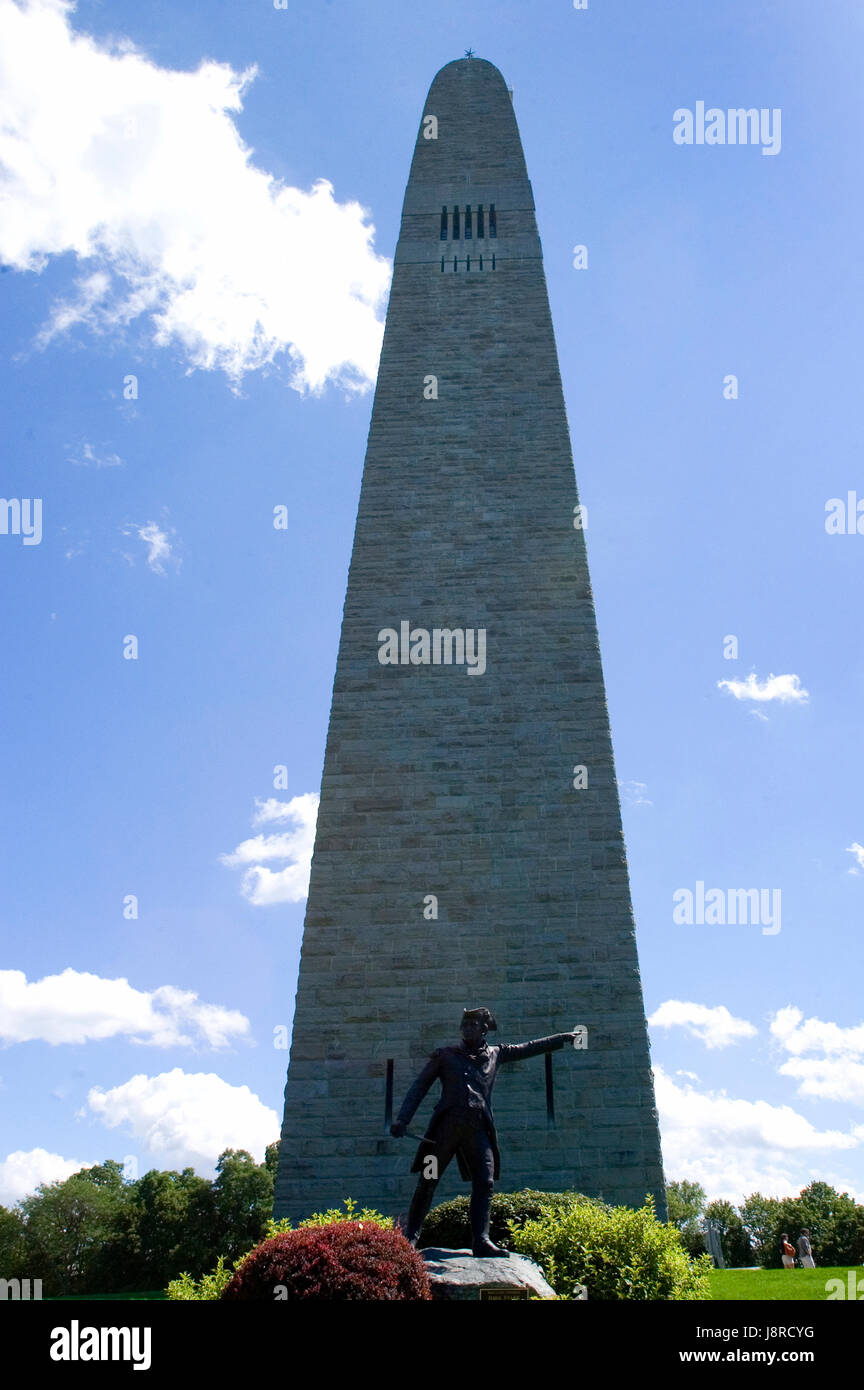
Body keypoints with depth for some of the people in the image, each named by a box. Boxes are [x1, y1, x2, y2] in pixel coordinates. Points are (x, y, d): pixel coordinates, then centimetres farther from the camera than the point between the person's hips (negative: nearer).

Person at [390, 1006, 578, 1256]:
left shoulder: (495, 1055, 18)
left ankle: (481, 1240, -4)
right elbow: (420, 1086, 9)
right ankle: (410, 1236, 13)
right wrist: (402, 1119, -2)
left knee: (485, 1184, -7)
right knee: (427, 1182, 0)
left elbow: (530, 1047, 27)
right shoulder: (445, 1055, 12)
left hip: (478, 1128, 2)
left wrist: (565, 1037, 30)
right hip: (446, 1124, -2)